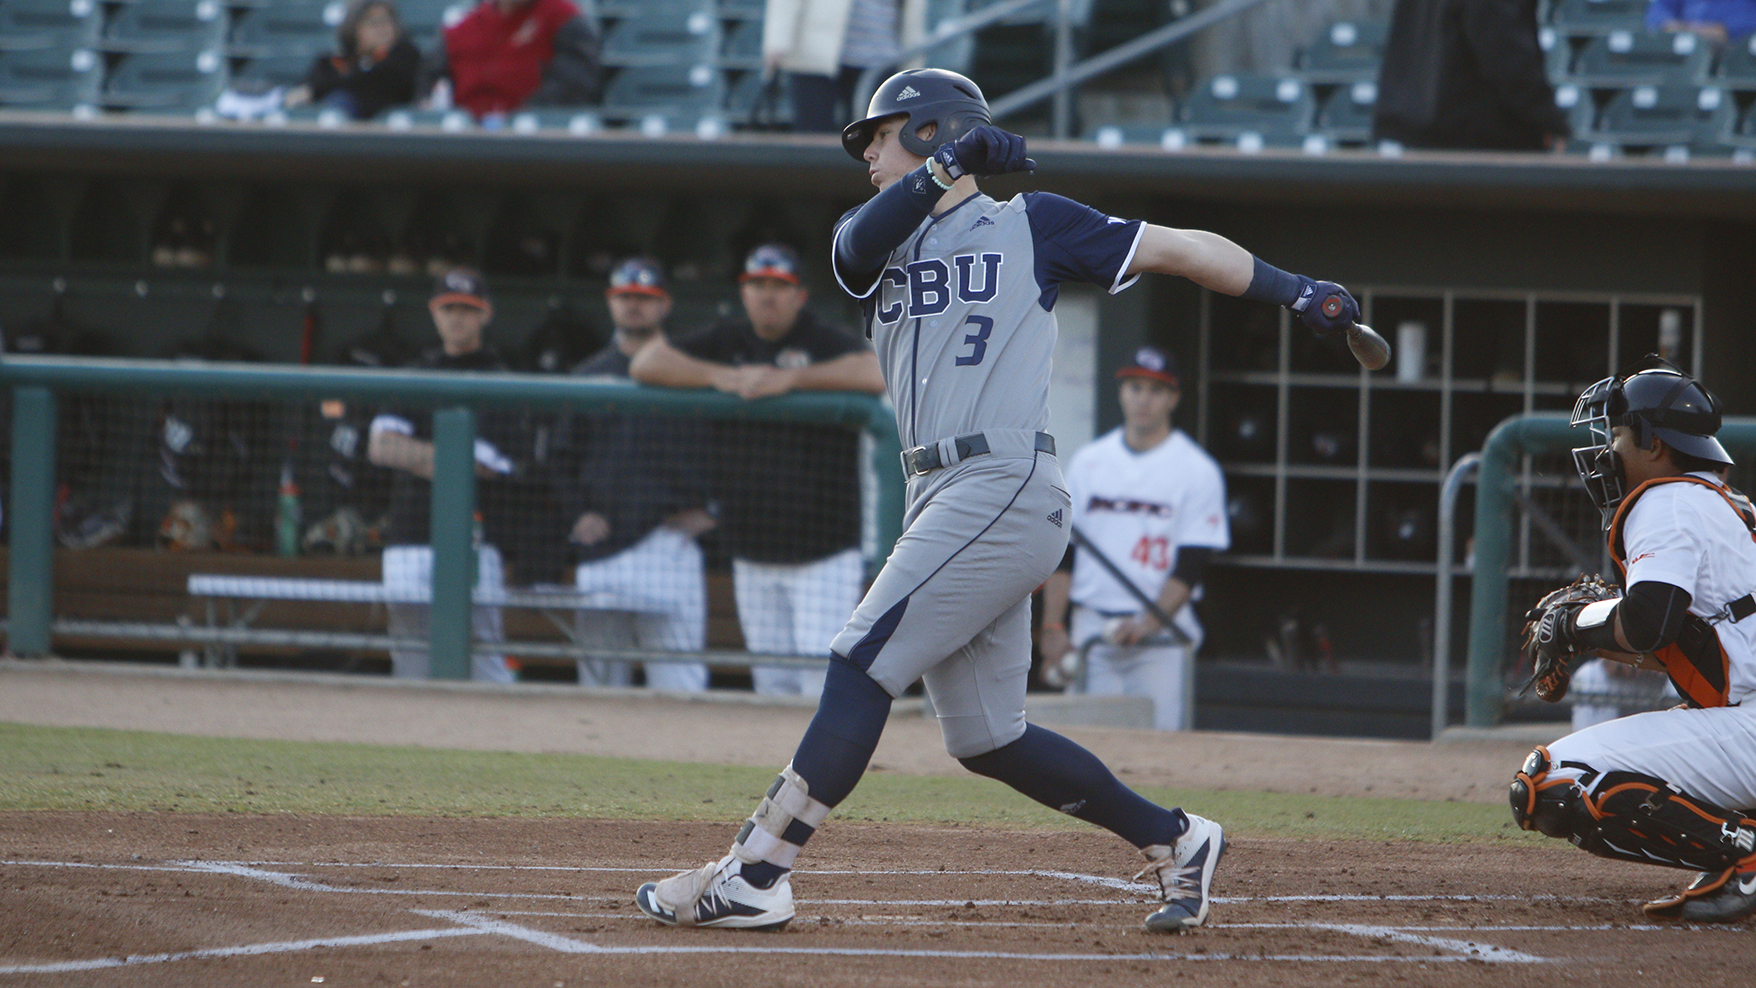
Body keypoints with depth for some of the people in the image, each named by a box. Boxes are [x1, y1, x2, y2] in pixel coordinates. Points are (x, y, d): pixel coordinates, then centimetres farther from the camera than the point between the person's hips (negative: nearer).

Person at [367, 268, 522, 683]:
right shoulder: (415, 373, 17)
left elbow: (481, 464, -8)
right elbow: (380, 446, 5)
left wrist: (414, 454, 1)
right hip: (406, 545, 6)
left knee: (485, 670, -11)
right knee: (411, 671, 6)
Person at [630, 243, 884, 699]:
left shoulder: (824, 342, -3)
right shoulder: (728, 341, 10)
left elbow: (877, 373, -23)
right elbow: (647, 363, 4)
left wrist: (791, 377, -24)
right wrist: (720, 376, -10)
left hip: (824, 555, -5)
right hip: (752, 554, 5)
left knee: (823, 679, -14)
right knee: (772, 683, 6)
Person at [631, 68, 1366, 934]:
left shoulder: (1029, 225, 7)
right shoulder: (878, 240, 21)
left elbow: (1179, 248, 7)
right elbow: (860, 243, -4)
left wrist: (1294, 291, -2)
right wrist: (945, 169, -17)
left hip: (1004, 488, -7)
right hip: (940, 499, 7)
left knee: (862, 663, -15)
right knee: (984, 740, 9)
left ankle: (752, 877, -17)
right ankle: (1174, 841, 23)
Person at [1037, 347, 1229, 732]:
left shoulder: (1197, 471, 0)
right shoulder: (1088, 462, 11)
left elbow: (1190, 569, -6)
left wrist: (1147, 625, -18)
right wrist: (1053, 627, 3)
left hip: (1161, 630, -4)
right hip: (1091, 628, 4)